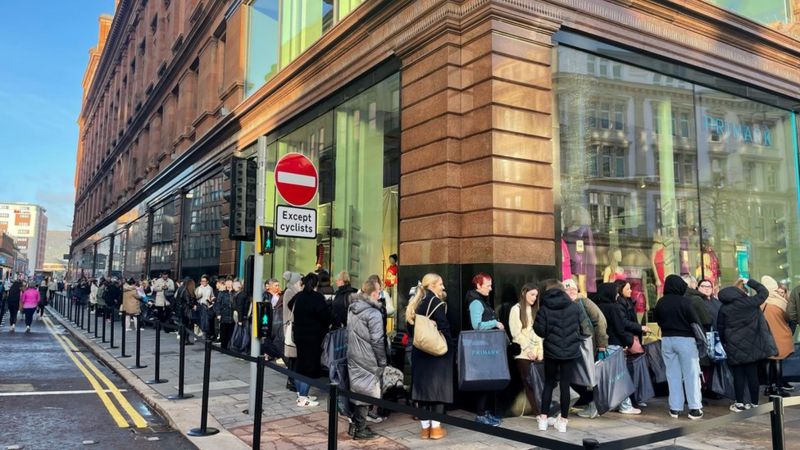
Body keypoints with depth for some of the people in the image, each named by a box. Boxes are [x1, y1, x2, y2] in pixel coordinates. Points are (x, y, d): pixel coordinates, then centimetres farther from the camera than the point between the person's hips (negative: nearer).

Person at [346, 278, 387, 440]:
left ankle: (355, 425, 27)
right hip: (367, 359, -8)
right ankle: (360, 430, 12)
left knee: (356, 389, 16)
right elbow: (377, 340, -17)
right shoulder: (374, 313, -19)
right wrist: (382, 361, -7)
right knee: (365, 392, 3)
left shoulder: (352, 308, 6)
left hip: (353, 356, 8)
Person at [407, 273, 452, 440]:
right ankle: (435, 428, 5)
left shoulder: (416, 304, 10)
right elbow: (444, 329, -16)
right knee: (437, 388, 2)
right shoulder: (436, 303, -12)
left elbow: (411, 328, 12)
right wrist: (449, 348, -7)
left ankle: (425, 427, 13)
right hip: (437, 352, -6)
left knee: (423, 387, 9)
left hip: (419, 352, 7)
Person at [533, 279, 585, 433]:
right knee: (565, 385, 6)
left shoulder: (544, 308, -8)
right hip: (570, 351, 1)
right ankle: (563, 421, 11)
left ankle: (543, 418, 15)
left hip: (551, 351, -1)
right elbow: (583, 326, 7)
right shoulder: (574, 306, -1)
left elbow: (540, 331, -11)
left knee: (549, 383, 13)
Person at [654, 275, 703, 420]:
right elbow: (695, 321, -10)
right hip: (685, 339, -4)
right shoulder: (685, 301, -13)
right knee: (691, 374, 3)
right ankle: (694, 408, 5)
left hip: (666, 340, 4)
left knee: (673, 375, 9)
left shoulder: (660, 303, 1)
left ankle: (675, 408, 12)